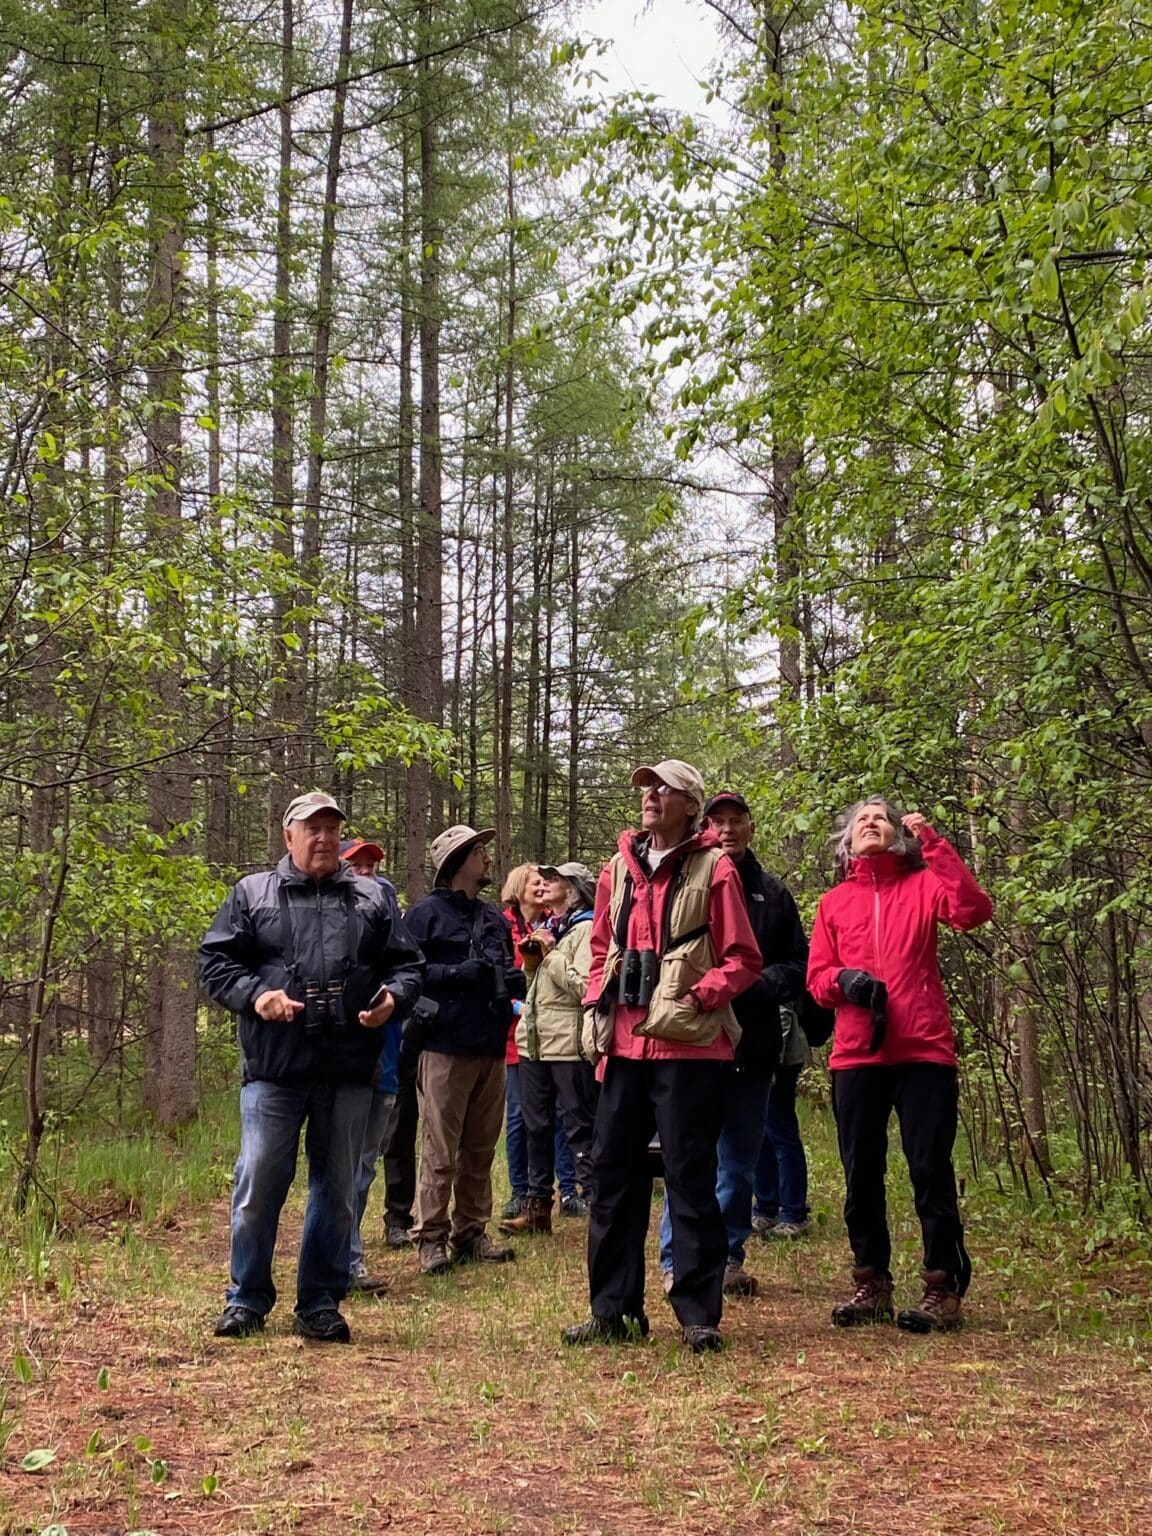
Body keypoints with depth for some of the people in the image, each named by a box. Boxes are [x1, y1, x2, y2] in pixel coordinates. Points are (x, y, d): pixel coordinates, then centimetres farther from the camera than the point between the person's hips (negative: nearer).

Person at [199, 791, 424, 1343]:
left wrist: (394, 997, -8)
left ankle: (320, 1303, 20)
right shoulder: (252, 894, 8)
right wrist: (254, 994, -12)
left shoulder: (373, 899, 13)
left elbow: (408, 964, 13)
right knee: (258, 1183, -1)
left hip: (349, 1070, 2)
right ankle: (247, 1298, 16)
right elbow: (214, 962, 5)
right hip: (274, 1067, -2)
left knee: (337, 1188, 8)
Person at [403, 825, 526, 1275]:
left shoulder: (495, 918, 18)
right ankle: (430, 1238, 5)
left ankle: (470, 1232, 21)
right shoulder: (427, 914, -3)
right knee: (440, 1151, -4)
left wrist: (515, 982, 3)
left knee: (480, 1149, 12)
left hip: (491, 1047, 7)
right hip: (445, 1047, -7)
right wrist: (464, 973, -18)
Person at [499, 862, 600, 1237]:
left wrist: (550, 953, -13)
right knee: (537, 1125, 13)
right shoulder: (548, 928, 19)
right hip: (534, 1040, 9)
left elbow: (584, 987, -20)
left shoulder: (586, 928, -8)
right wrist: (530, 955, 6)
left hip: (569, 1043, -9)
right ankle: (538, 1206, 21)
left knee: (579, 1126, -5)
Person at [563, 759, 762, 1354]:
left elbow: (742, 959, -4)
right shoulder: (618, 868, 14)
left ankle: (699, 1314, 9)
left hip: (688, 1047, -6)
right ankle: (612, 1307, 20)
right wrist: (596, 1005, 7)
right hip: (625, 1045, 6)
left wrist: (697, 997, -17)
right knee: (611, 1171, 9)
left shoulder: (713, 868, -2)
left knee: (689, 1177, -1)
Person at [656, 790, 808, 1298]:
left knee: (740, 1160, 11)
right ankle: (677, 1262, 9)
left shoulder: (773, 894, 11)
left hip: (753, 1046, 3)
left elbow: (800, 966, 10)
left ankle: (728, 1257, 22)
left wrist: (758, 984, -8)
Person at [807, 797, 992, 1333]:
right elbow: (816, 977, 11)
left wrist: (933, 843, -12)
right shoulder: (834, 902, 14)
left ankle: (943, 1288, 5)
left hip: (923, 1051, -3)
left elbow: (973, 910, -12)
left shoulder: (923, 886, 7)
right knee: (861, 1175, 8)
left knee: (930, 1171, -3)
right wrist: (843, 979, -12)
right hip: (856, 1055, 3)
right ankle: (871, 1284, 20)